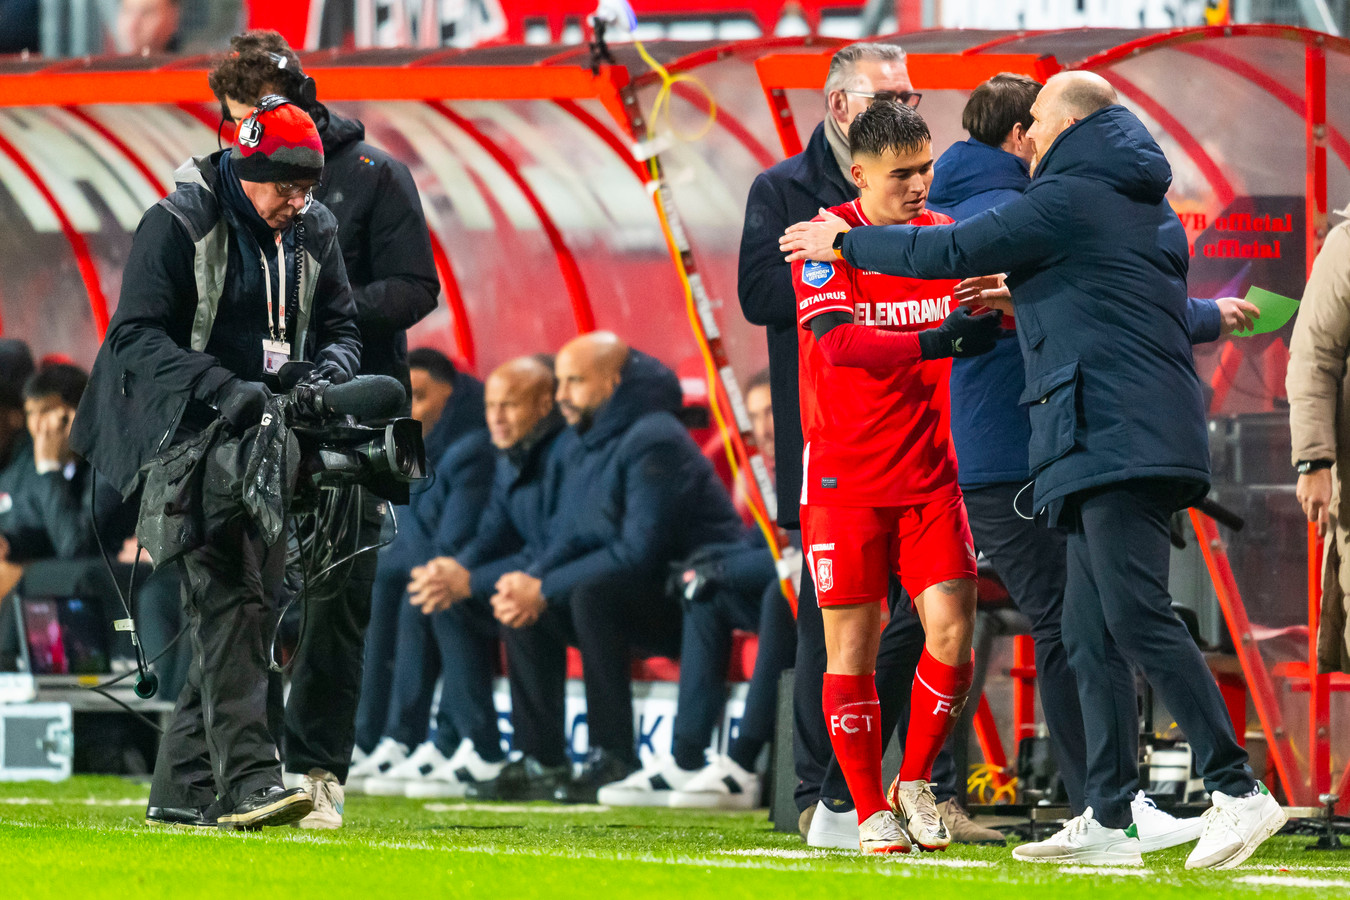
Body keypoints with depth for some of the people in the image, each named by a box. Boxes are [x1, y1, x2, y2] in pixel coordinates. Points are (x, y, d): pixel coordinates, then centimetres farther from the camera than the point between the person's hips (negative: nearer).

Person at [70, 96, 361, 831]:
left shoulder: (314, 233, 10)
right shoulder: (178, 225, -8)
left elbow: (340, 328, 16)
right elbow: (136, 334, -13)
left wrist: (328, 374, -9)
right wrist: (221, 389, -25)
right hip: (192, 438, -7)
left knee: (257, 605, 5)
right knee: (226, 598, -19)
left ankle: (182, 789, 12)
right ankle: (247, 778, -28)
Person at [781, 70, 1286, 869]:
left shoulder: (1065, 200, -5)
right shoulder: (1151, 209, 22)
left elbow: (947, 253, -4)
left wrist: (843, 244, 10)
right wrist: (1022, 294, 39)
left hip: (1113, 435, -10)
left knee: (1140, 620, -17)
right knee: (1092, 636, 9)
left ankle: (1238, 790, -23)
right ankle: (1107, 819, 6)